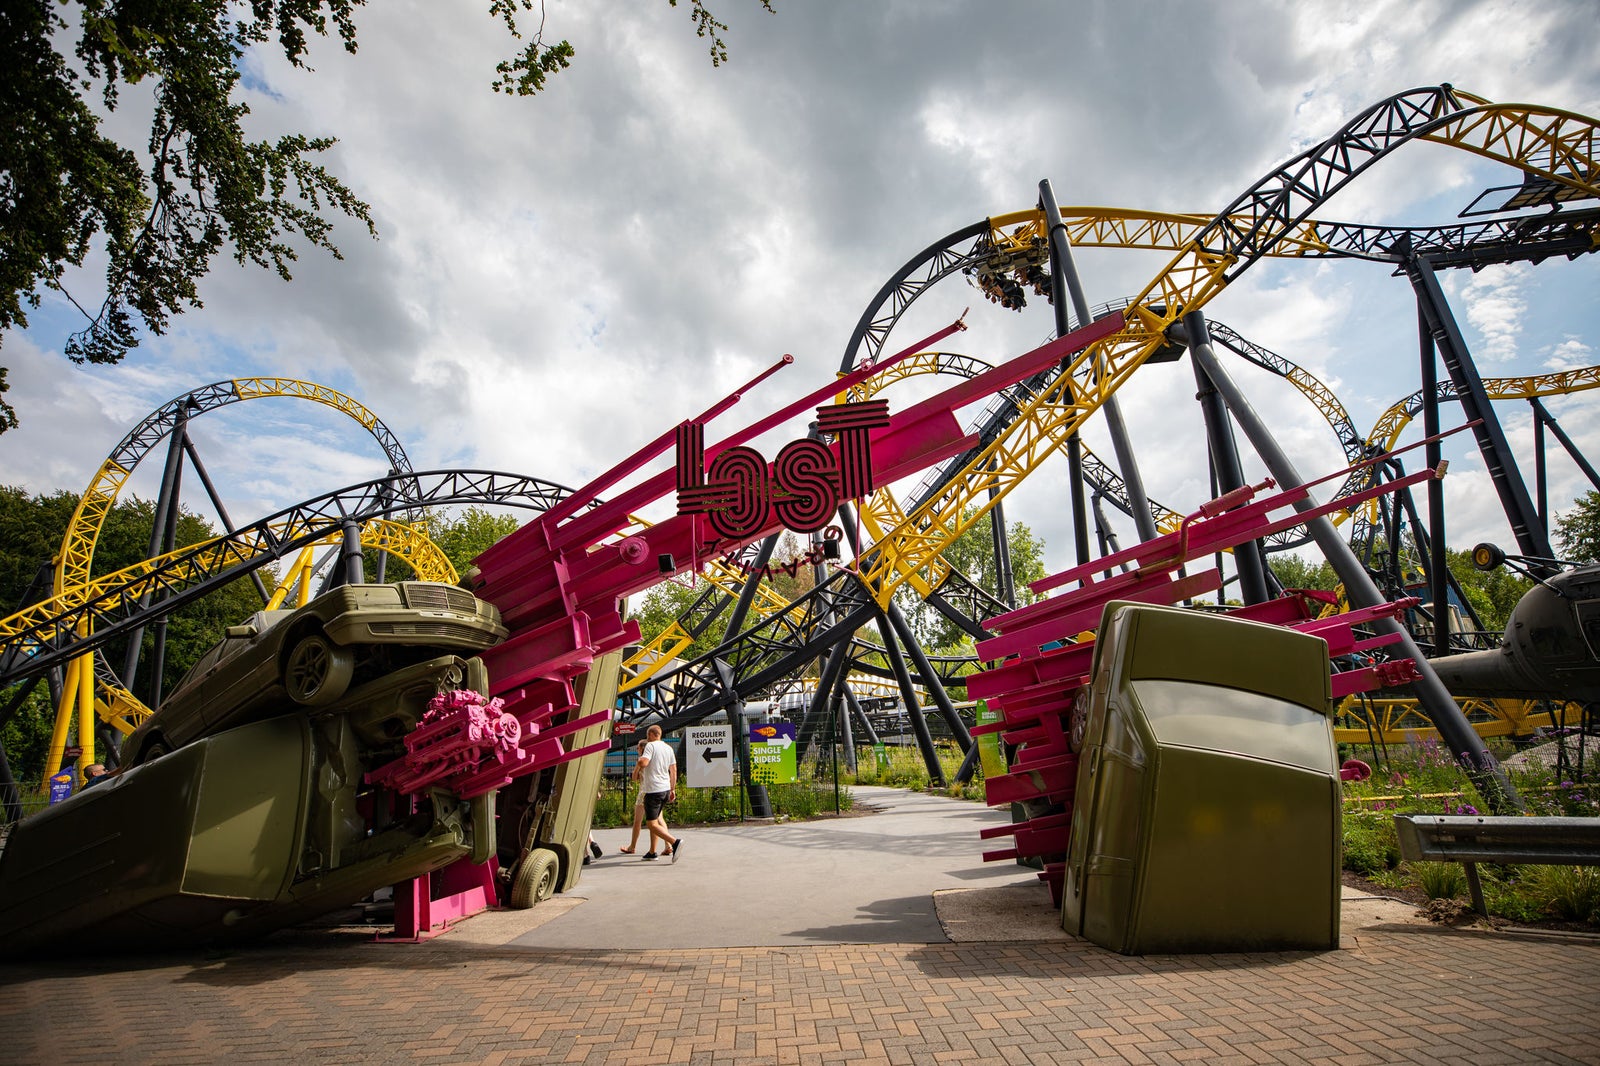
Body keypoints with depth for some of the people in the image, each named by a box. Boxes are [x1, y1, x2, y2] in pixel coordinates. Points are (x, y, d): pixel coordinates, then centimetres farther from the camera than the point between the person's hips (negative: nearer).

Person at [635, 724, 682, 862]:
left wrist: (640, 757, -1)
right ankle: (652, 851, 23)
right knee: (656, 818, 20)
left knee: (652, 824, -7)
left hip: (653, 790, -8)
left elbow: (643, 763, -23)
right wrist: (673, 789, 21)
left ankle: (674, 842, -24)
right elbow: (673, 770, 15)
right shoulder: (668, 748, 13)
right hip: (666, 789, 8)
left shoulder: (651, 746, -8)